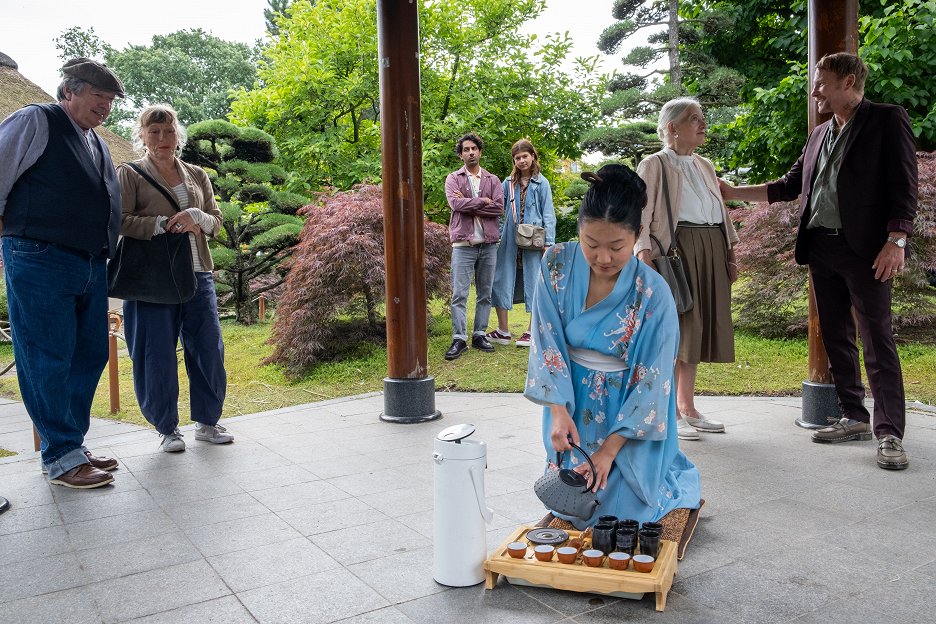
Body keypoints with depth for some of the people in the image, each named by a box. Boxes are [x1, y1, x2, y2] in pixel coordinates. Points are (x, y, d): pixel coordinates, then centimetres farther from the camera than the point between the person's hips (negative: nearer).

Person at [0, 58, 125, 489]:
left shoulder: (97, 146, 21)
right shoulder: (35, 122, -1)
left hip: (91, 268, 8)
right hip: (41, 263, -8)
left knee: (89, 357, 9)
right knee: (47, 360, -3)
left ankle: (71, 446, 21)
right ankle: (61, 458, 4)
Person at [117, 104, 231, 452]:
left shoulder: (197, 175, 16)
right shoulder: (130, 174, 4)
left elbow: (216, 221, 13)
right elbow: (120, 221, -7)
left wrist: (196, 218, -9)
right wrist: (166, 225, -17)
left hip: (197, 273, 4)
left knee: (209, 349, 3)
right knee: (157, 355, 0)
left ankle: (207, 422, 19)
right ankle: (167, 428, 16)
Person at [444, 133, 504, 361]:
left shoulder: (492, 180, 12)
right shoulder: (453, 178, 7)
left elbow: (499, 208, -4)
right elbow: (455, 203, -12)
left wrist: (468, 204, -9)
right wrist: (483, 201, -8)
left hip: (488, 244, 3)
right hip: (463, 244, -3)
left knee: (485, 294, 8)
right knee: (459, 294, -6)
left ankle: (479, 335, 16)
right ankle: (459, 339, -3)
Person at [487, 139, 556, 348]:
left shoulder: (541, 183, -1)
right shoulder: (509, 183, 8)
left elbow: (548, 215, -2)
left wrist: (548, 243, -9)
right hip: (510, 241, 4)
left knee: (534, 283, 3)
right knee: (501, 281, 4)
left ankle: (531, 331, 15)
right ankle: (503, 331, 15)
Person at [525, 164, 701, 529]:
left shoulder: (653, 294, -22)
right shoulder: (557, 265, -15)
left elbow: (652, 380, -18)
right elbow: (547, 341, -12)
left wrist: (610, 448, -20)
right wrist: (558, 410, -21)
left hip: (627, 409, -2)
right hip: (571, 399, 3)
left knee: (621, 503, -2)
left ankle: (683, 487, 27)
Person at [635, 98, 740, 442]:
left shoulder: (705, 166, 21)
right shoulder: (654, 165, 0)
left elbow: (722, 212, 21)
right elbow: (641, 216, -8)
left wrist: (730, 255, 13)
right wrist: (644, 258, -19)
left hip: (711, 252, 7)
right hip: (676, 249, -7)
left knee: (696, 328, 9)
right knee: (674, 329, -7)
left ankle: (687, 407, 17)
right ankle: (669, 413, 1)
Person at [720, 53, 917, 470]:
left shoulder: (887, 120, -2)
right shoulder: (820, 134, 18)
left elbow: (903, 185, -8)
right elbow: (790, 185, 22)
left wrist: (896, 241, -17)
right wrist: (733, 193, 18)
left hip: (864, 249, -7)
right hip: (820, 248, 7)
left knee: (877, 340, -7)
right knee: (836, 338, 10)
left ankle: (890, 433, -2)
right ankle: (855, 419, 20)